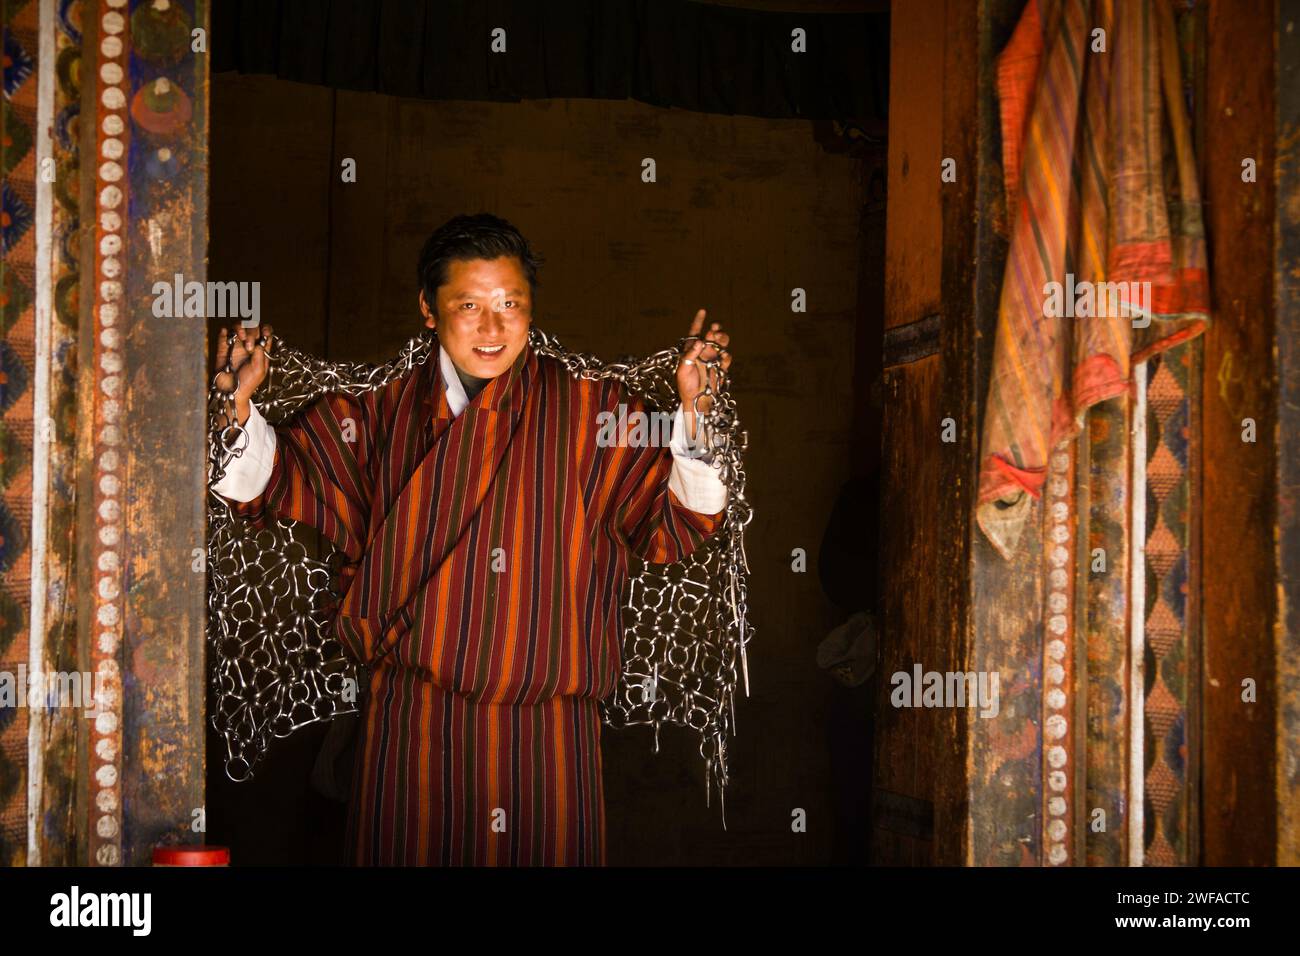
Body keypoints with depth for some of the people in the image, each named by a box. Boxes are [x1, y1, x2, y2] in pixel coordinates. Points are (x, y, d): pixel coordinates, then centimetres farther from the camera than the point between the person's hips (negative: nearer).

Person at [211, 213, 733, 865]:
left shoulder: (592, 410, 3)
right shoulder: (383, 410, 6)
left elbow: (670, 527, 1)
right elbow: (275, 483, 11)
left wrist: (692, 411, -11)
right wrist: (239, 400, -6)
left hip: (549, 734, 0)